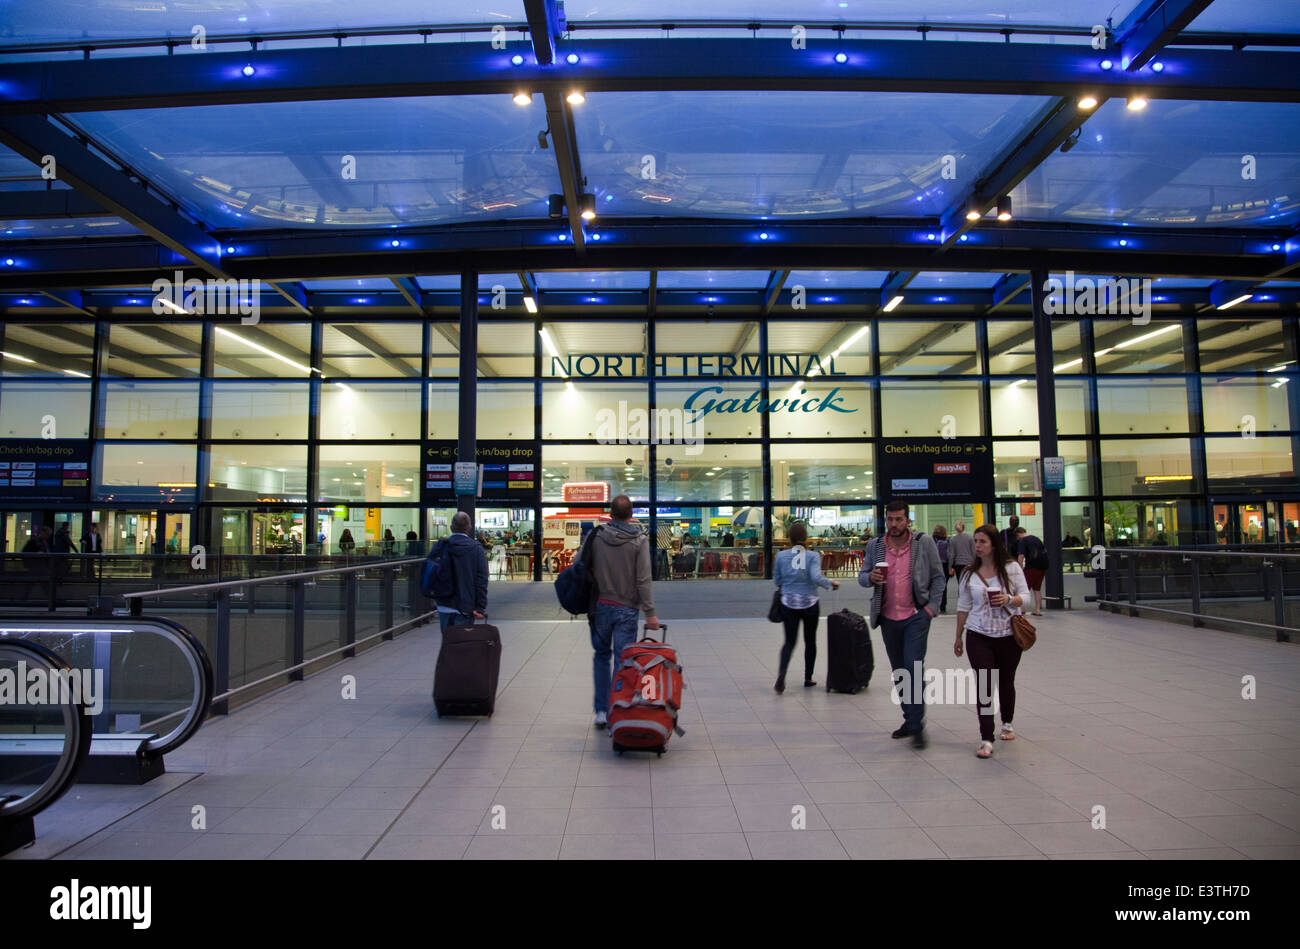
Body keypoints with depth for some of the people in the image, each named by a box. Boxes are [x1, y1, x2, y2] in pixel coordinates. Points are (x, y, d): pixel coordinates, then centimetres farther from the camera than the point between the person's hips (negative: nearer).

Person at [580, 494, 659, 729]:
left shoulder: (596, 536, -2)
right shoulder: (640, 540, -7)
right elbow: (643, 580, -12)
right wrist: (649, 612, -9)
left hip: (600, 606, 2)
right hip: (626, 609, -2)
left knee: (601, 656, 18)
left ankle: (601, 711, 18)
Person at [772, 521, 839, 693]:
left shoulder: (781, 556, -2)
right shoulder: (813, 556, -8)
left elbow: (777, 580, 5)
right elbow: (816, 577, -21)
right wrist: (831, 583, -3)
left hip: (788, 603, 1)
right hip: (809, 603, -1)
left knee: (790, 641, 6)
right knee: (810, 641, 16)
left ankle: (782, 673, -18)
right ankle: (808, 679, 23)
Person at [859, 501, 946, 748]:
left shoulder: (924, 543, -3)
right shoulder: (875, 546, 4)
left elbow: (938, 577, 2)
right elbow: (862, 576, 9)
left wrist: (932, 607, -7)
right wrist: (871, 577, -14)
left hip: (916, 616, -4)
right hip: (888, 618, 4)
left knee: (914, 669, -11)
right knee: (899, 672, 13)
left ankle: (917, 727, -2)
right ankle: (909, 719, 27)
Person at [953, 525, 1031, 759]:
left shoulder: (1011, 568, -1)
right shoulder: (969, 574, 2)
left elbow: (1026, 597, 1)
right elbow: (963, 607, 8)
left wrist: (1009, 600, -20)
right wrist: (958, 637, 10)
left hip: (1009, 635, 0)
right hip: (979, 636, 0)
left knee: (1006, 682, 15)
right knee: (983, 685, -7)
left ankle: (1007, 723, 40)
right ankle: (986, 739, -6)